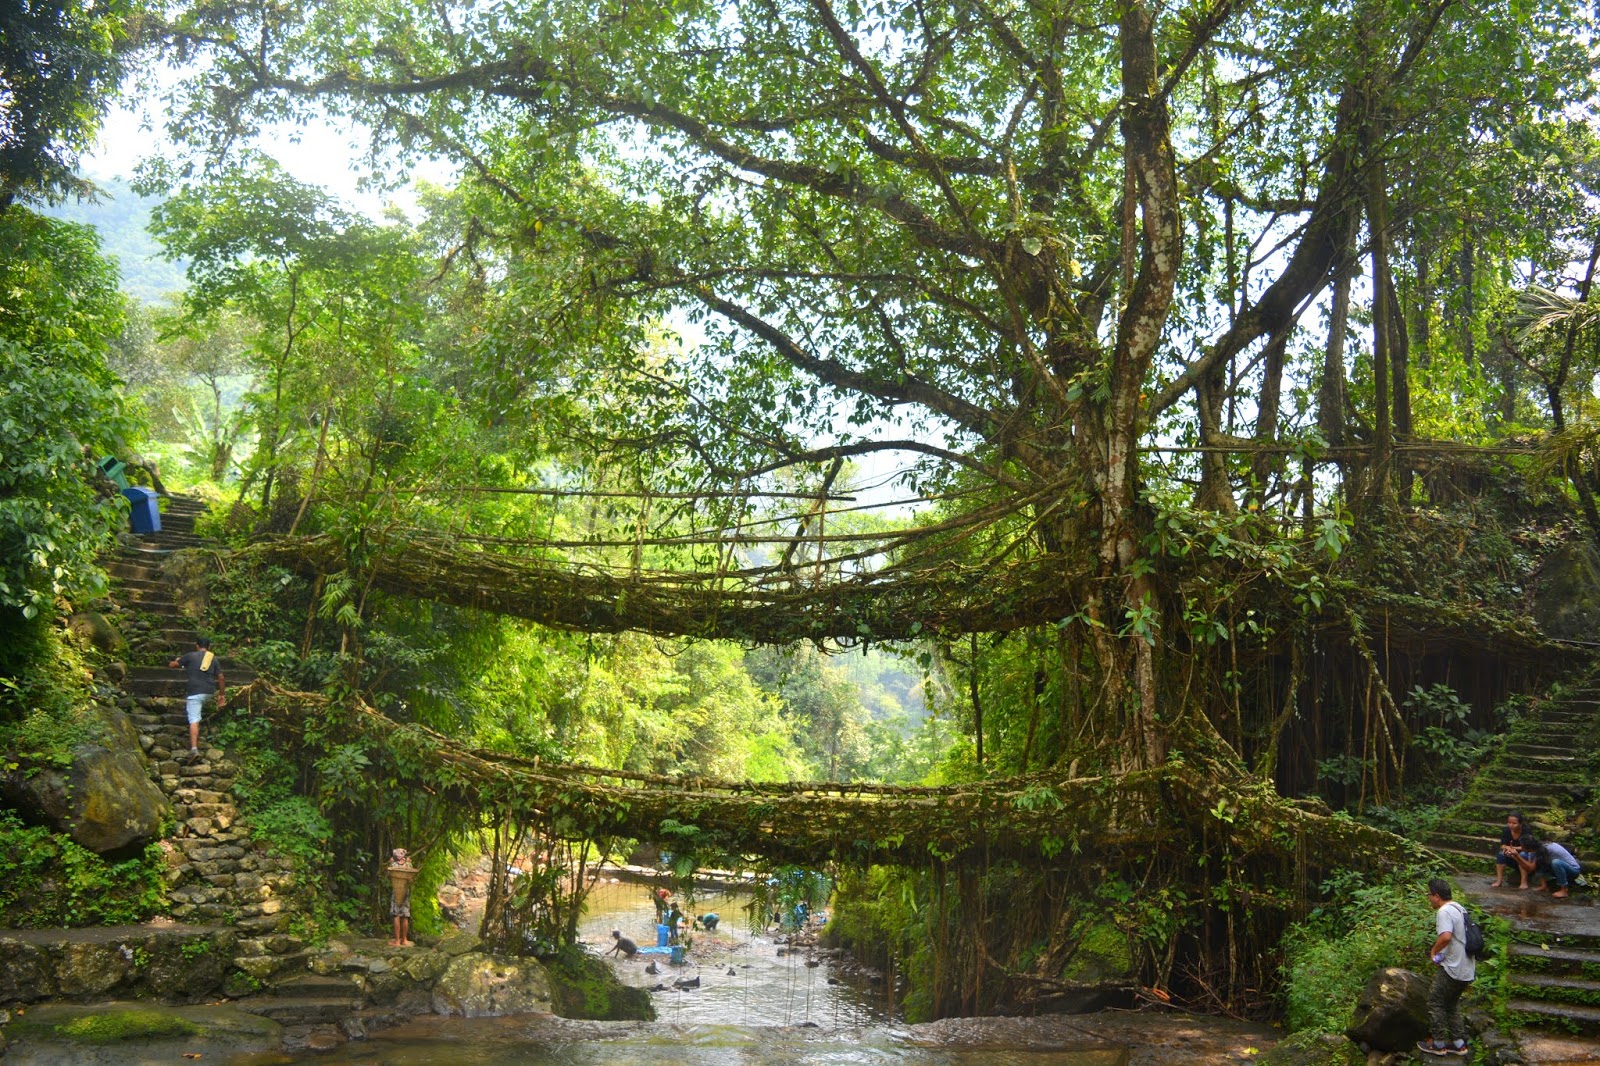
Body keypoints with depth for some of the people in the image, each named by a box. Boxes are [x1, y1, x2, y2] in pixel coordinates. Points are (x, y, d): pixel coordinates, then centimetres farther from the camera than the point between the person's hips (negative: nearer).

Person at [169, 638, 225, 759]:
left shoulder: (190, 656, 6)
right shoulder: (213, 659, 13)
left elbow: (172, 665, 11)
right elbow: (221, 678, 8)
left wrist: (178, 661, 34)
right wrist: (222, 695, 13)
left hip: (195, 692, -4)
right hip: (210, 692, 4)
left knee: (194, 721, -9)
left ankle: (194, 749, -19)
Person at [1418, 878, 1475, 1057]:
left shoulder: (1444, 912, -18)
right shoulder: (1458, 908, 14)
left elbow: (1446, 936, -34)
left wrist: (1434, 950, -16)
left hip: (1452, 969, -9)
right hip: (1467, 969, 9)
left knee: (1435, 1003, 4)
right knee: (1452, 1003, 21)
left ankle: (1438, 1044, 11)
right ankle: (1458, 1043, 24)